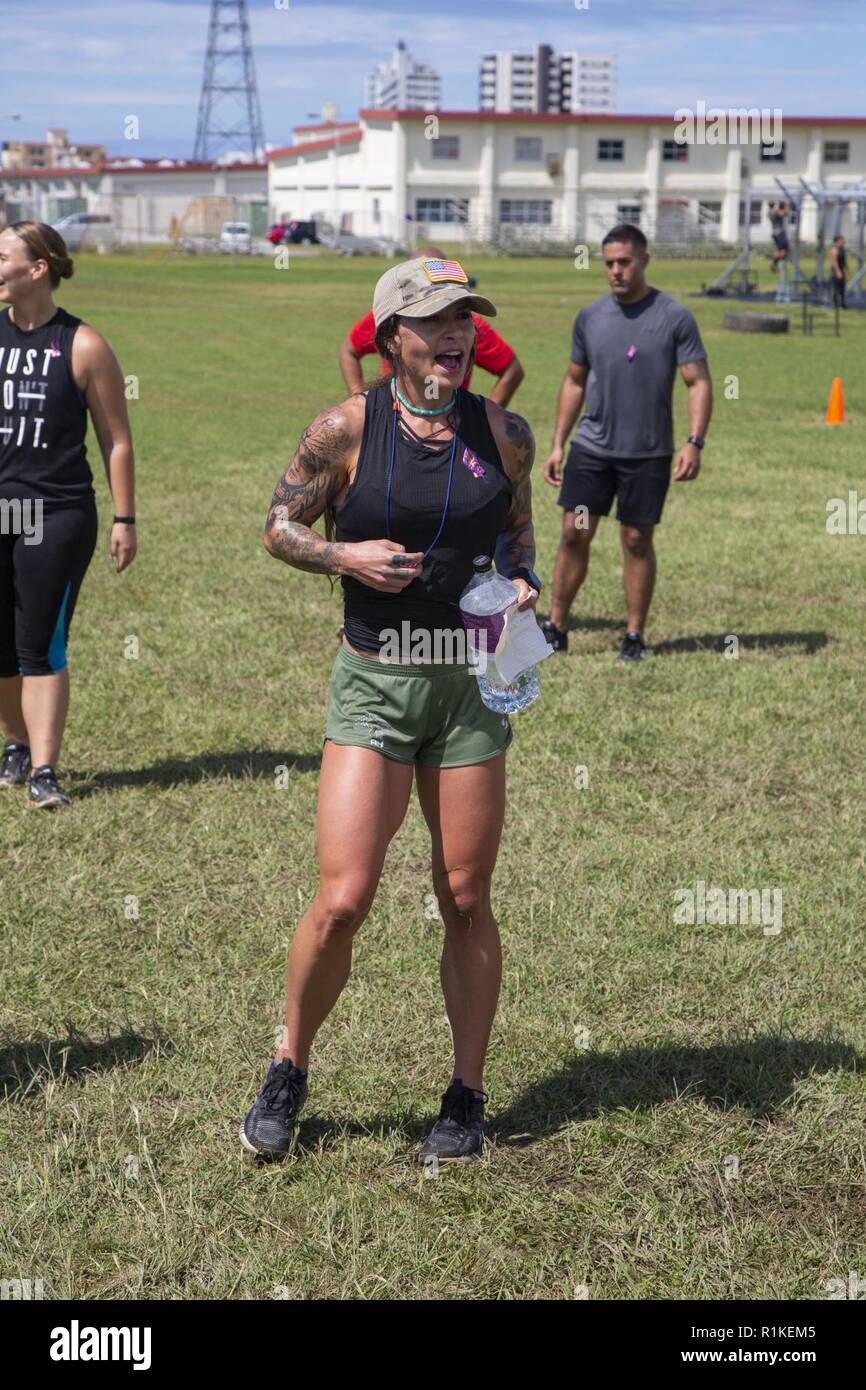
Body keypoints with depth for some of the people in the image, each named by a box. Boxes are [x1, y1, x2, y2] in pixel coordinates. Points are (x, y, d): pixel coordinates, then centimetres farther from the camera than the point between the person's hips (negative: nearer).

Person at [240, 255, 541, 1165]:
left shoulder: (503, 432, 3)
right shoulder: (346, 429, -6)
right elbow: (279, 527, 5)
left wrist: (523, 581, -2)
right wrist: (344, 555, -13)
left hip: (472, 682, 3)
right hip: (372, 684, -2)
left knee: (466, 901, 7)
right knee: (342, 899, -10)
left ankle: (467, 1100, 23)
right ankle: (287, 1073, 16)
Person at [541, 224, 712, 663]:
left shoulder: (674, 318, -6)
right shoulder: (590, 317, 6)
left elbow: (699, 383, -6)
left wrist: (694, 442, -18)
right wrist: (557, 444, 11)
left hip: (648, 453, -3)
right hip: (591, 446, 3)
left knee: (637, 541, 4)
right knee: (573, 534, 1)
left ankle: (635, 637, 15)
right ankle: (556, 628, 12)